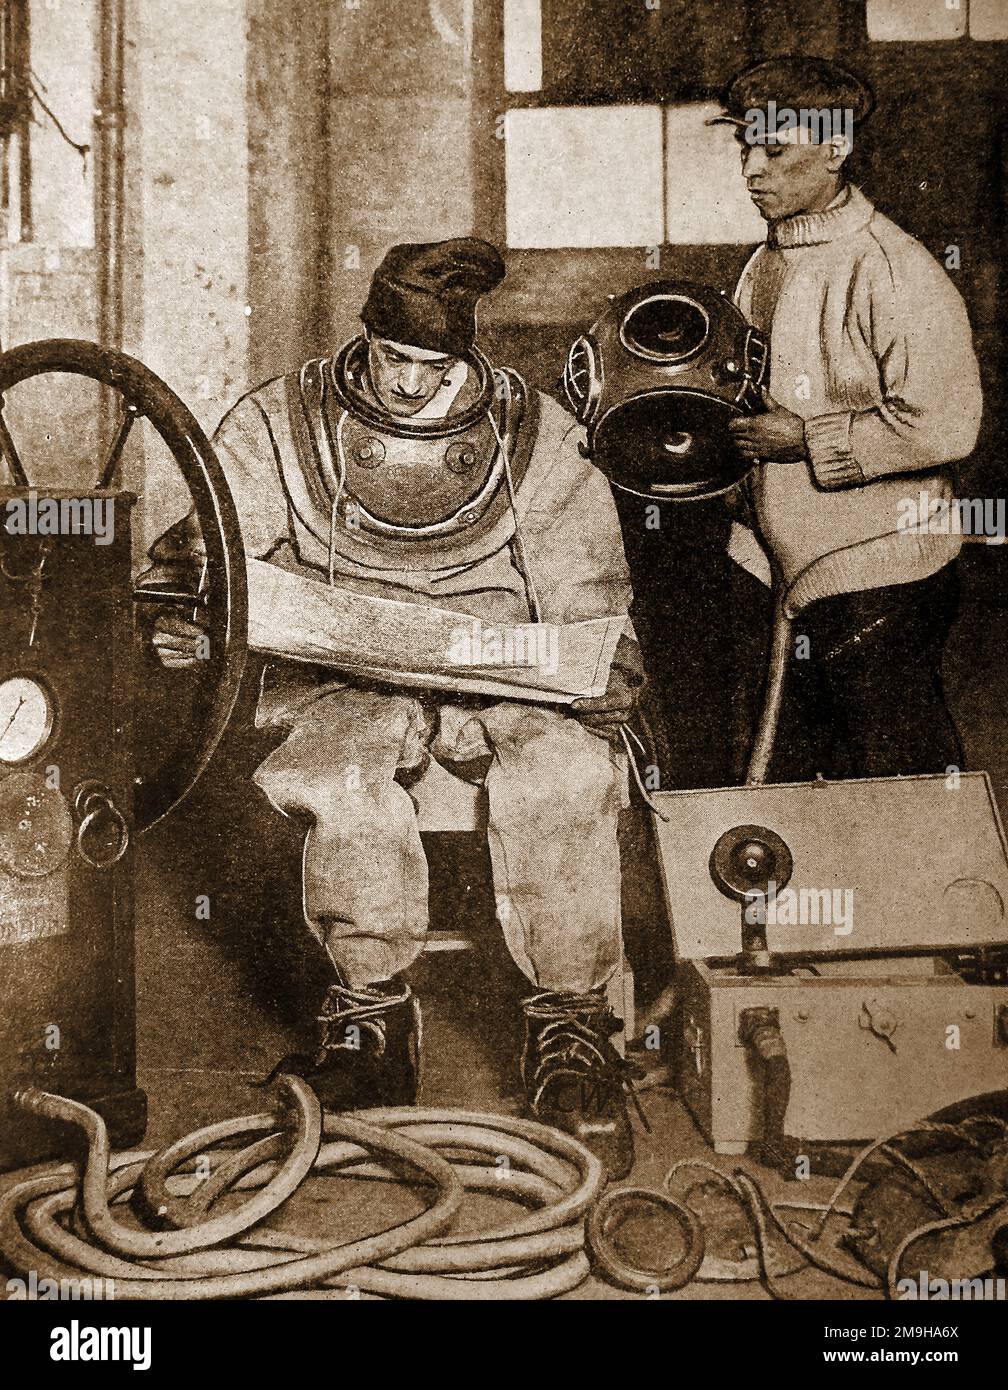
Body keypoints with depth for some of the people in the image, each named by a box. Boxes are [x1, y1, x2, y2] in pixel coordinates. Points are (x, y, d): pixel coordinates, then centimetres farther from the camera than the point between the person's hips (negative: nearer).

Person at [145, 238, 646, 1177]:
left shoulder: (540, 441, 5)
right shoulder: (278, 429, 5)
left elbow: (592, 614, 7)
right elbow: (191, 553, 5)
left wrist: (606, 676, -16)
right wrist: (177, 615, -20)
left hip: (508, 677, 1)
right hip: (340, 682, 0)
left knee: (567, 774, -32)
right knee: (343, 780, -35)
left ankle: (570, 1028, -15)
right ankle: (369, 1010, -12)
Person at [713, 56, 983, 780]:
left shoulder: (893, 271, -17)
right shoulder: (769, 262, 10)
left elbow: (944, 426, -23)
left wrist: (806, 440, -20)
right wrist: (736, 426, 3)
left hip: (880, 582, -8)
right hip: (794, 578, 8)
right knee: (796, 805, 17)